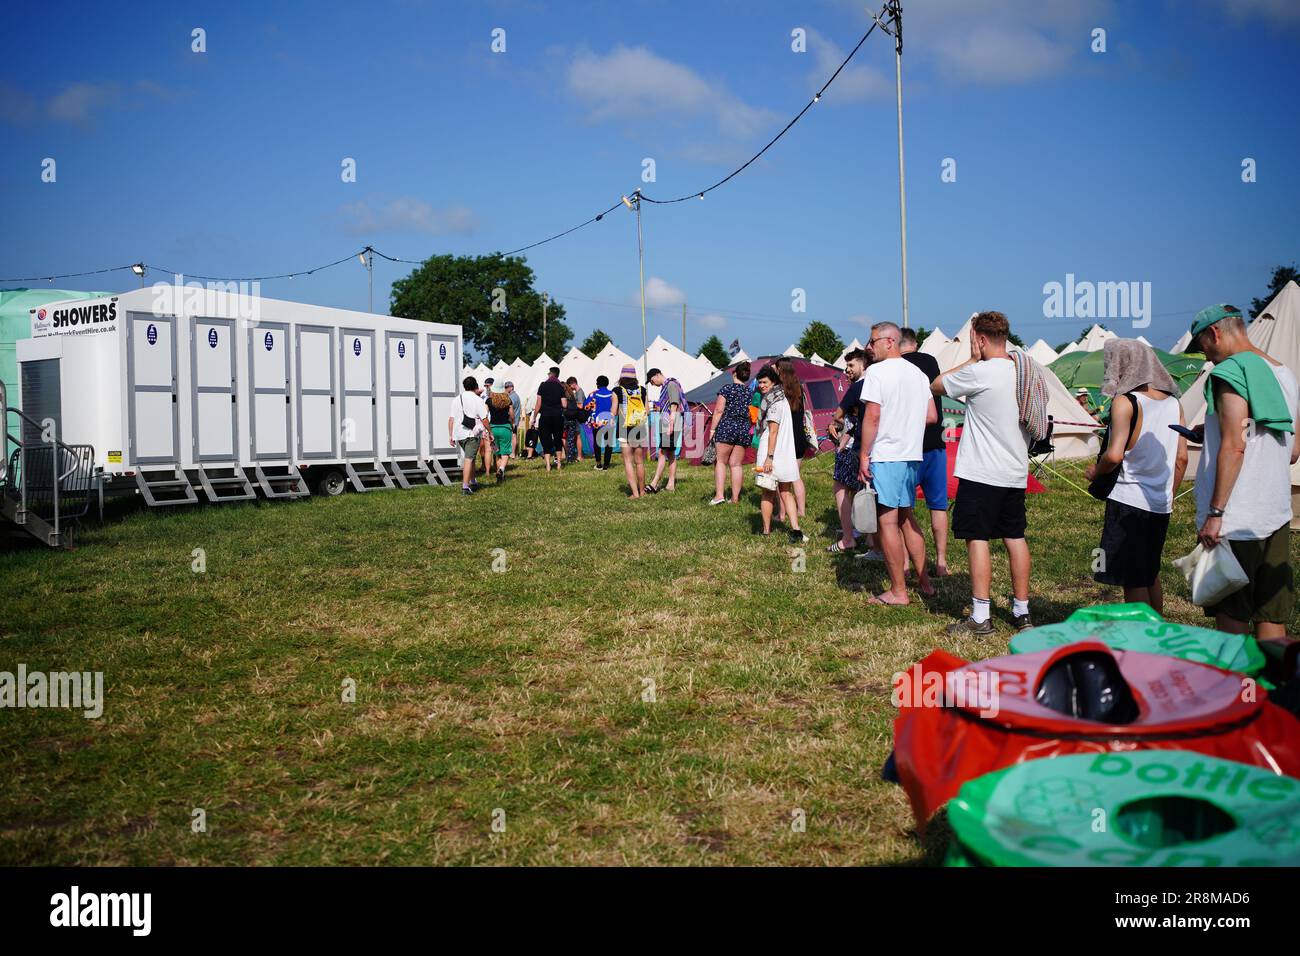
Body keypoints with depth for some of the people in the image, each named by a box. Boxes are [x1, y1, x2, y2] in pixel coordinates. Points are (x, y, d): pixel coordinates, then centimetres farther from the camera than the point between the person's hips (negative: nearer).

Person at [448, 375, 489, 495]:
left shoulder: (456, 399, 11)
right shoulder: (477, 400, -5)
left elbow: (451, 419, 9)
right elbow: (484, 419, -8)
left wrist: (451, 435, 13)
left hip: (459, 434, 6)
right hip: (472, 433, -6)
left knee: (470, 458, 22)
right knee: (469, 459, -9)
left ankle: (472, 482, 32)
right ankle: (465, 486, -17)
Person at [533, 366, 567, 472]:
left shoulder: (543, 385, -1)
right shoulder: (560, 387, 2)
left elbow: (539, 403, -2)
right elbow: (564, 404, -3)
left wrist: (535, 417, 4)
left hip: (545, 416, -1)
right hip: (558, 416, 1)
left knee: (546, 440, 2)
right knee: (558, 439, 16)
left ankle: (548, 466, -6)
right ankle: (558, 464, 16)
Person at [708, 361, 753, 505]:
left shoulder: (727, 388, -4)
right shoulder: (751, 392, 9)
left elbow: (719, 410, -8)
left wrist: (713, 429, -4)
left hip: (726, 428, -4)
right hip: (744, 430, 4)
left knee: (721, 461, 4)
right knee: (737, 464, 8)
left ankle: (719, 495, -5)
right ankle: (735, 498, 8)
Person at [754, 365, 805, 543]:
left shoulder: (774, 401, -13)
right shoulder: (783, 398, 14)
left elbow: (773, 431, -18)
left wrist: (769, 457, -20)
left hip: (771, 453, -8)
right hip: (787, 453, 8)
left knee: (767, 494, 4)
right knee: (786, 492, 10)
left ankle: (766, 531, 12)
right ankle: (795, 530, -1)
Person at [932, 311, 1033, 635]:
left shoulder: (979, 372, -15)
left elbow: (936, 386, -1)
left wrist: (972, 359, 4)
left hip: (981, 473, -7)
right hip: (1016, 473, 7)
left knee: (977, 538, -3)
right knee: (1015, 538, 12)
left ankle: (981, 617, -2)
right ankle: (1022, 611, 19)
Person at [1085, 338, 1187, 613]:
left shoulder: (1125, 402, -13)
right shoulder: (1173, 402, 8)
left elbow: (1114, 455, -22)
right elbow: (1181, 458, 11)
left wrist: (1094, 471, -3)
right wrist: (1168, 494, 21)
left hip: (1129, 502, -7)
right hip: (1161, 506, 7)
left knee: (1132, 581, 1)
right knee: (1151, 574, 21)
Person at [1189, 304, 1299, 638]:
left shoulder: (1230, 371, -12)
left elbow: (1233, 447, -19)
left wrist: (1215, 513, -17)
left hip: (1238, 519, -8)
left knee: (1232, 616, 2)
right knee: (1273, 616, 11)